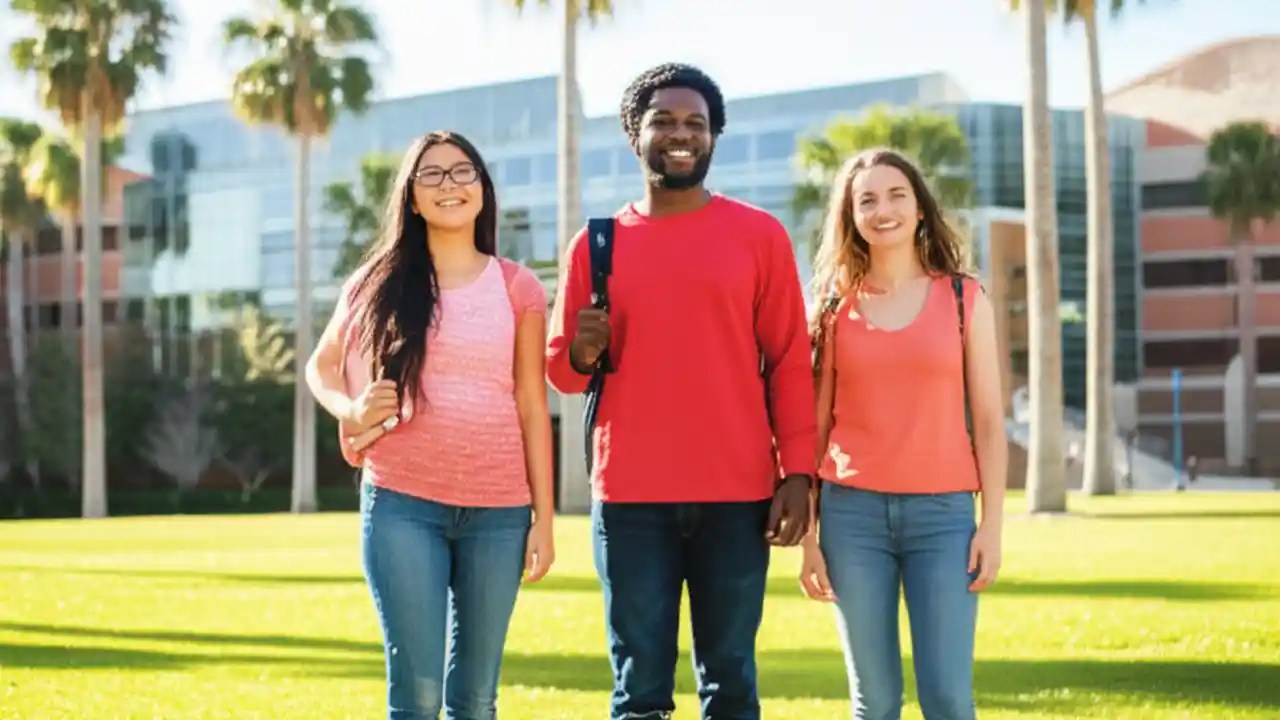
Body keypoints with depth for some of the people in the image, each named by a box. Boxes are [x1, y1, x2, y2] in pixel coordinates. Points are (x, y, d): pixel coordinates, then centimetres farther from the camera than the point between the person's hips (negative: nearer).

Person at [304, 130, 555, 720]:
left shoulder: (517, 289, 5)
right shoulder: (379, 284, 6)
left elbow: (532, 409, 6)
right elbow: (320, 366, 20)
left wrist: (543, 518, 2)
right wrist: (350, 410, -3)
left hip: (498, 510, 1)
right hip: (402, 504, -1)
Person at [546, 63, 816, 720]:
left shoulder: (759, 235, 6)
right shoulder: (597, 244, 10)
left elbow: (790, 362, 5)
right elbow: (560, 370, 14)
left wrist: (798, 473, -3)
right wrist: (582, 354, -9)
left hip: (737, 495, -1)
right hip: (630, 498, 1)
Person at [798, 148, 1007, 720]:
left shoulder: (964, 298, 5)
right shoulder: (834, 306, 7)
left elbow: (988, 421, 4)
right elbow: (816, 425, 8)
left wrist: (992, 523, -3)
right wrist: (808, 533, 3)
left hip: (942, 511, -1)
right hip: (853, 511, 1)